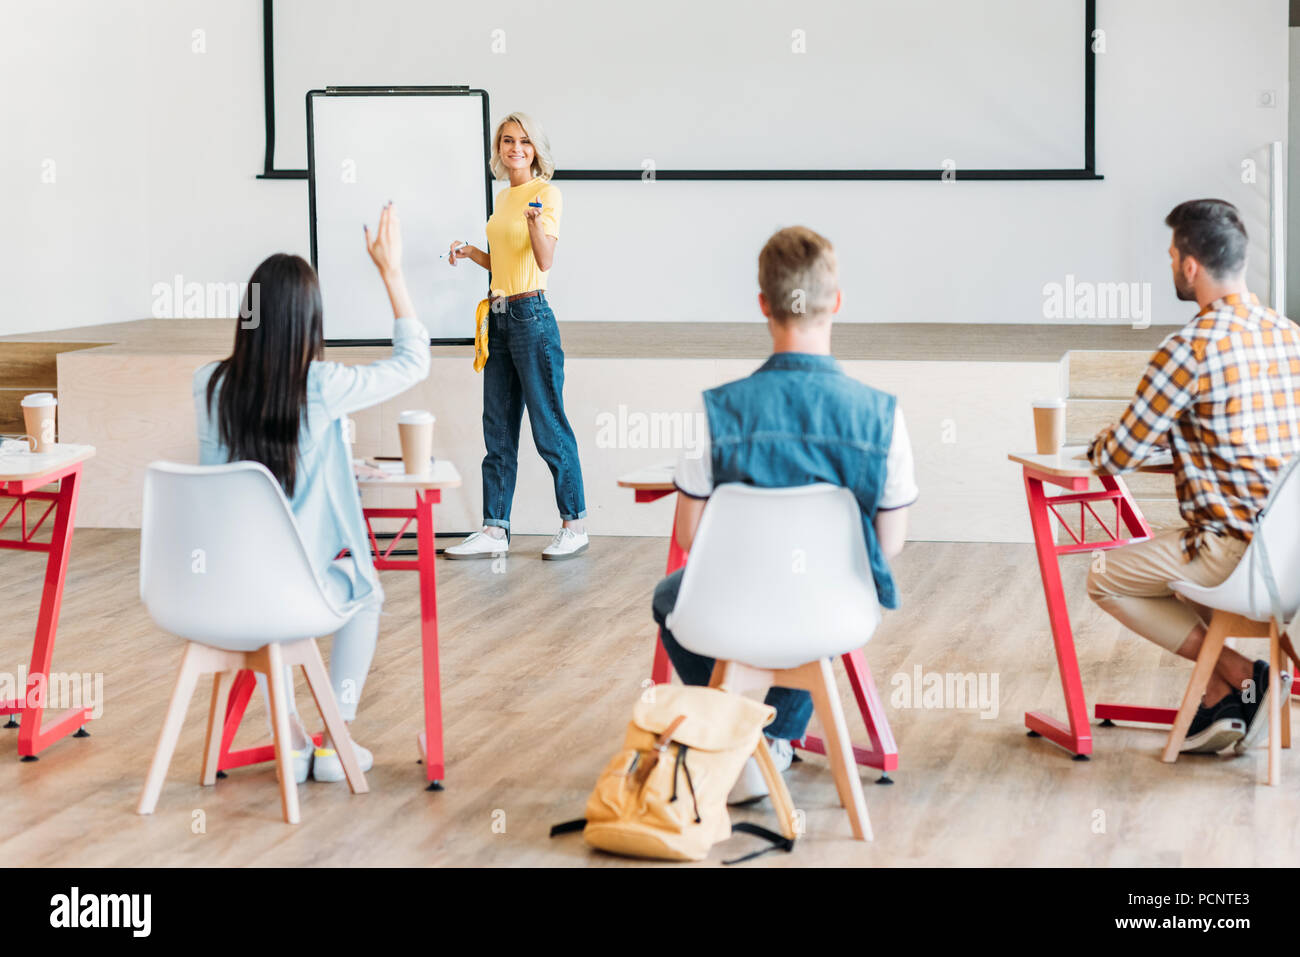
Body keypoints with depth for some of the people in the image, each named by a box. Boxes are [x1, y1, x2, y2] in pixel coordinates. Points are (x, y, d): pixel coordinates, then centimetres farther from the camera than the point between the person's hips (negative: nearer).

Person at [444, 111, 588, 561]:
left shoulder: (545, 193, -8)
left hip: (531, 316, -8)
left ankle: (574, 525, 7)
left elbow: (544, 260, -19)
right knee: (498, 428, 8)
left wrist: (537, 220, -35)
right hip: (499, 315, 8)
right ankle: (494, 530, 11)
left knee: (548, 426, -3)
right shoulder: (503, 197, 16)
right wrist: (470, 252, 11)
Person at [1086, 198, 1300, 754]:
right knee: (1174, 562, 33)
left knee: (1106, 580, 11)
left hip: (1238, 551, -8)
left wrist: (1100, 443, 13)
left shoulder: (1190, 349, -16)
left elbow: (1117, 458, -9)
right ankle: (1223, 705, 25)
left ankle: (1240, 676, 4)